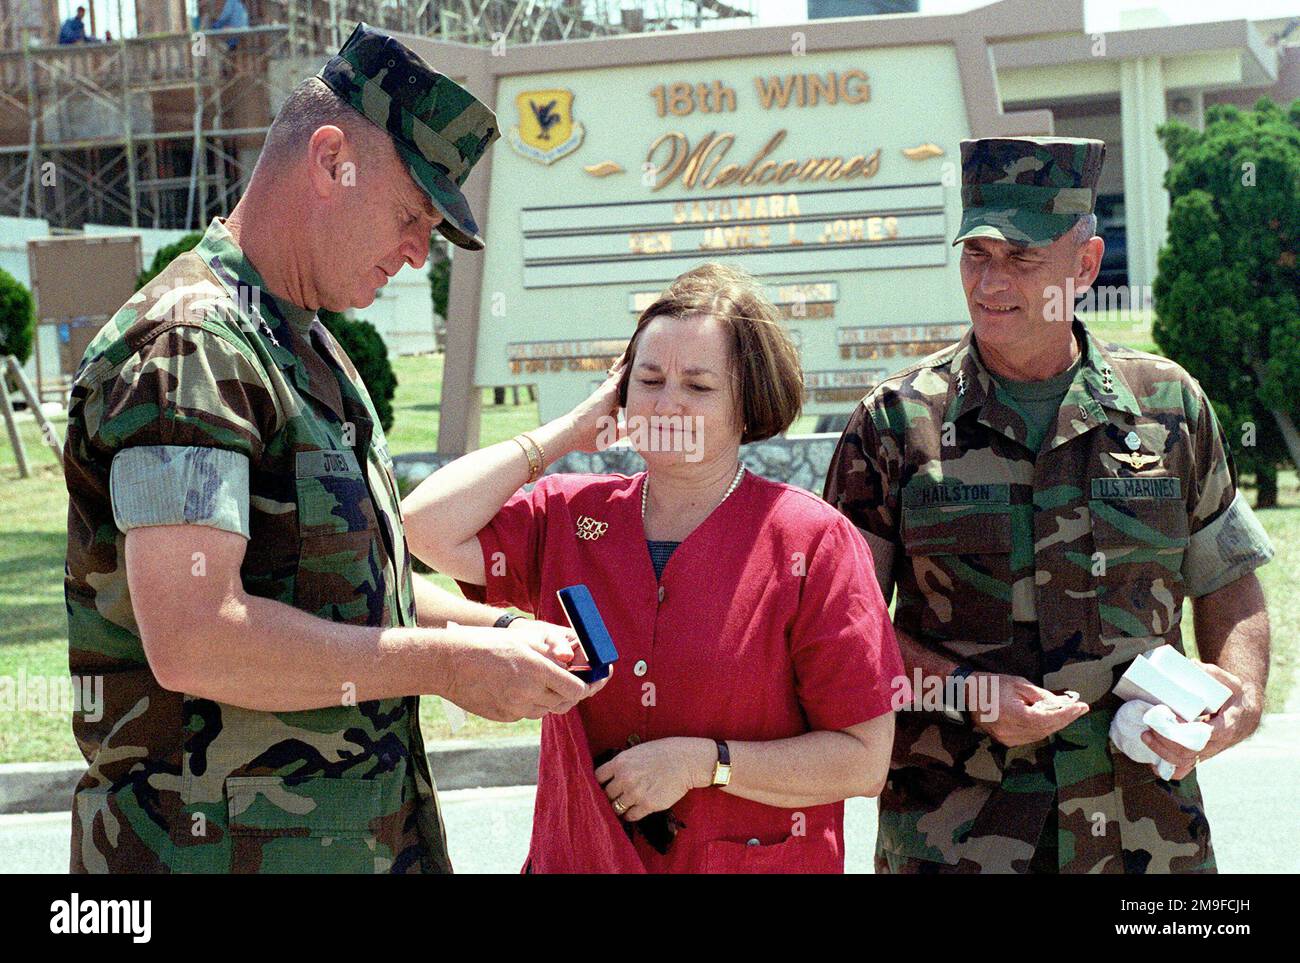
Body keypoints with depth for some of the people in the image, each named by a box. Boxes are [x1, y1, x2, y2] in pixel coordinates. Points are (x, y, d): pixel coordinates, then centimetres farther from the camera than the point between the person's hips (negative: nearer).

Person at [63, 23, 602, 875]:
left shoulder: (310, 351, 16)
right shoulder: (187, 344, -17)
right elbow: (192, 638, -26)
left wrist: (494, 630, 6)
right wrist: (446, 666, -19)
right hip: (225, 844, -9)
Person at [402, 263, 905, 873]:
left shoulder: (811, 541, -9)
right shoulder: (568, 518, 2)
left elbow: (864, 762, -11)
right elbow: (429, 528, -14)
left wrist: (701, 762, -19)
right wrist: (568, 432, -5)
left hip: (754, 861, -3)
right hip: (577, 857, 3)